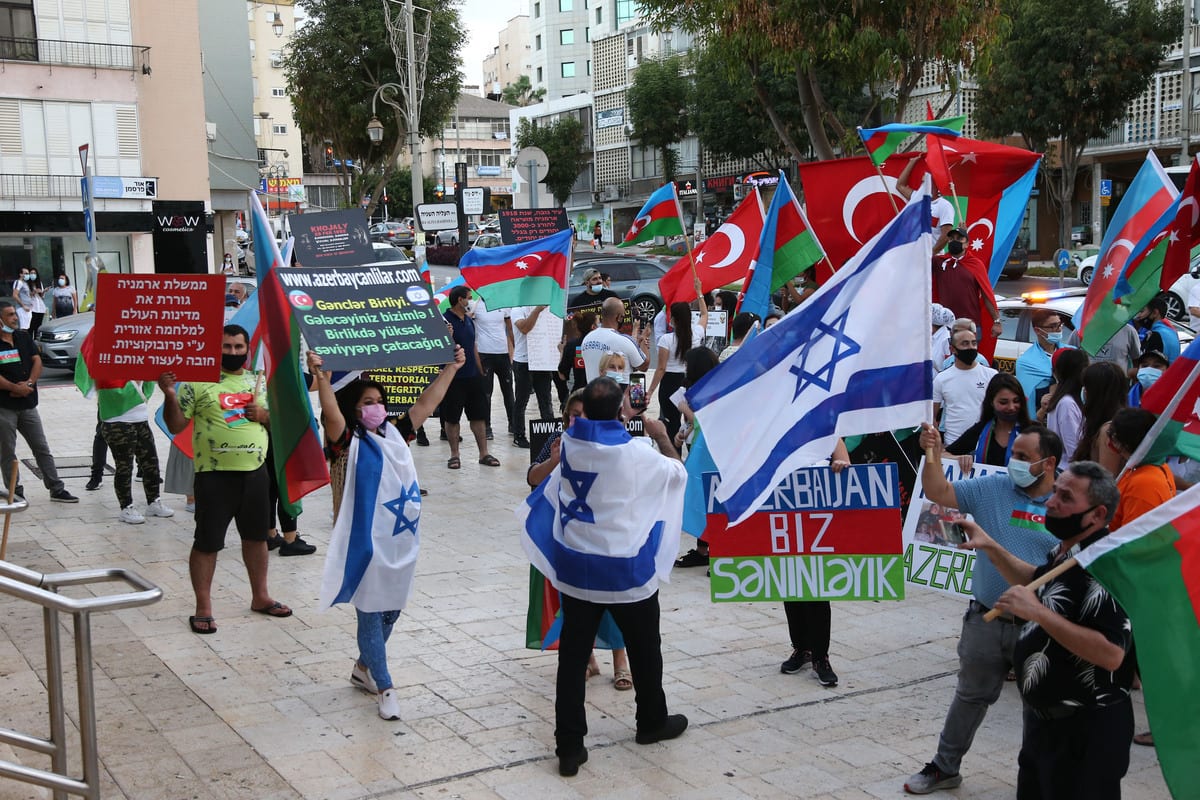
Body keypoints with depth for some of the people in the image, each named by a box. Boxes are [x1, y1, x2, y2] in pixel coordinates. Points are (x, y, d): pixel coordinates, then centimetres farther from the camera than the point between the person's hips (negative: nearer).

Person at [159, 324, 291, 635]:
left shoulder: (259, 382, 10)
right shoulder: (199, 381, -5)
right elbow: (175, 425, -5)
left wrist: (265, 415, -4)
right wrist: (170, 396, -22)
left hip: (255, 471, 5)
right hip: (214, 474, -5)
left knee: (256, 536, 16)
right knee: (207, 542, -1)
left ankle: (260, 596, 31)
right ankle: (203, 608, 10)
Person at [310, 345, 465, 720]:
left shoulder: (395, 436, 10)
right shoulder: (348, 444, -8)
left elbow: (426, 403, 12)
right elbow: (331, 414, -26)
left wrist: (451, 368, 12)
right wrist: (321, 379, -41)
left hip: (400, 542, 7)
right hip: (364, 545, -7)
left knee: (391, 612, 17)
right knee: (370, 615, 1)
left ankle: (364, 668, 37)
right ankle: (385, 689, 10)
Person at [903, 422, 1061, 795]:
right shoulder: (991, 489, -2)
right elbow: (938, 493, -3)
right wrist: (933, 453, -17)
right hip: (986, 620, 2)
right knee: (971, 696, 18)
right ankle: (945, 767, 33)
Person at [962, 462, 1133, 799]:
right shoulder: (1064, 551, 3)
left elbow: (1111, 654, -35)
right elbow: (1039, 583, 24)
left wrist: (1037, 612, -34)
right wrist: (990, 547, 16)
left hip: (1086, 729, -10)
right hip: (1043, 717, 10)